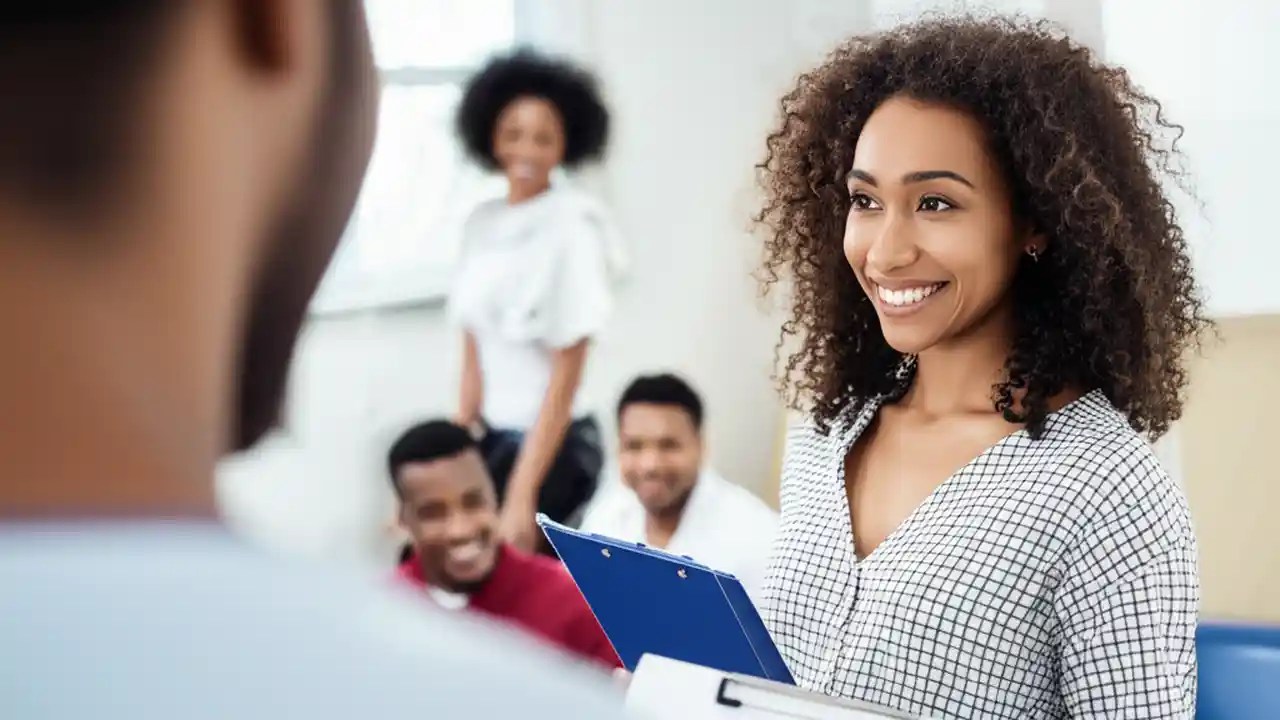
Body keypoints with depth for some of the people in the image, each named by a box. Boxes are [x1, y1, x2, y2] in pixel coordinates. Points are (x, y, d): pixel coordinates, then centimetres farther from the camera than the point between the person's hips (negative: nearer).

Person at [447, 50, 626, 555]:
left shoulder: (571, 225, -13)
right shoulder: (482, 222, 6)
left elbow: (566, 375, -14)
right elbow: (474, 354, 11)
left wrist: (522, 497, -17)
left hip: (553, 443, -6)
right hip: (497, 435, 6)